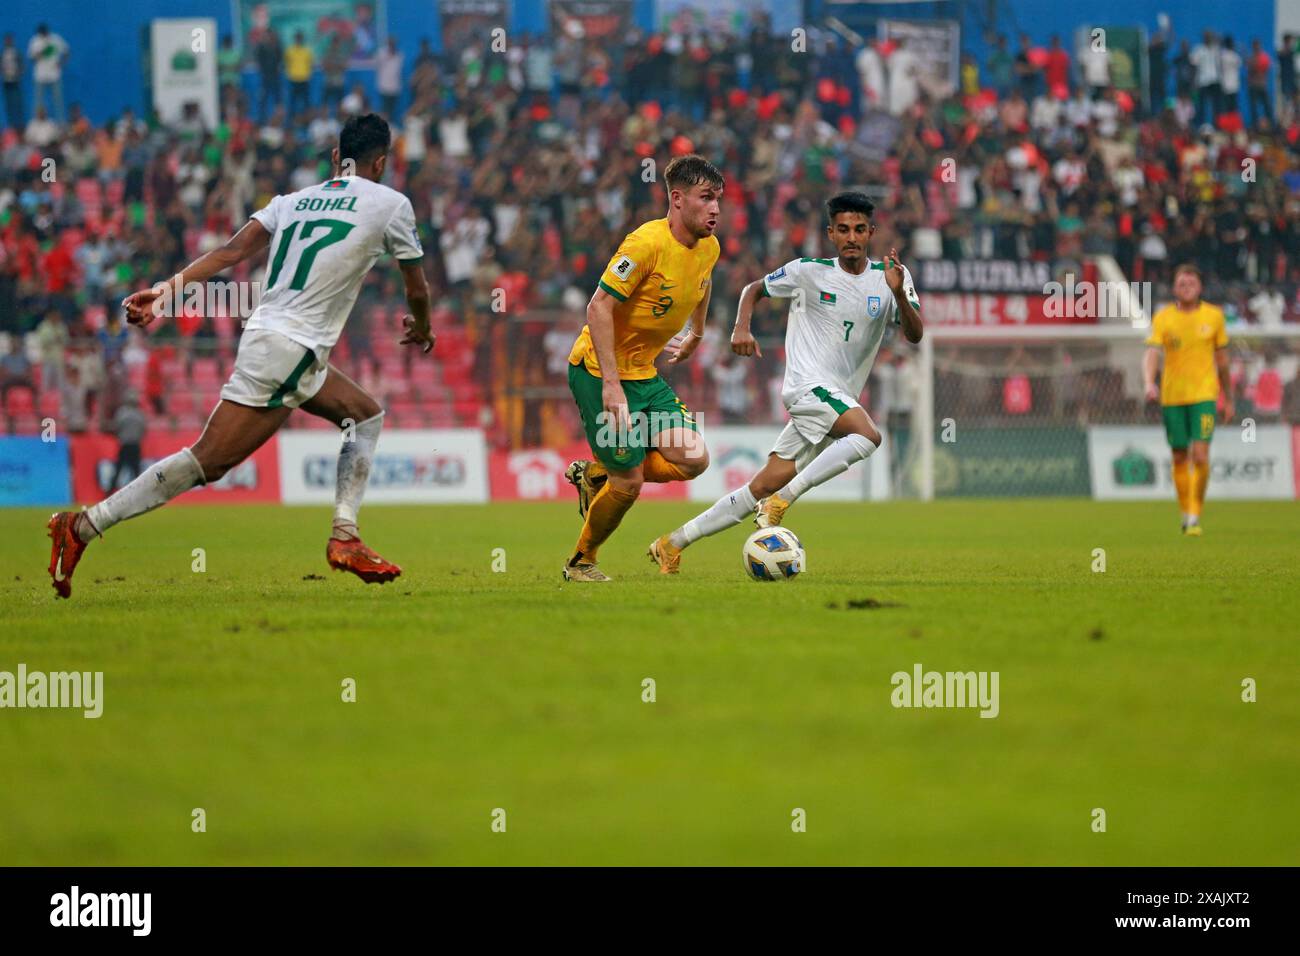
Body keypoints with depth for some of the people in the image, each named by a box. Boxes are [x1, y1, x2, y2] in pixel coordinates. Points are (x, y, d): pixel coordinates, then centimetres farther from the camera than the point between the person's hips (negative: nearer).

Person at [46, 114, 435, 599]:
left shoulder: (292, 200, 15)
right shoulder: (391, 203, 0)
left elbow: (233, 249, 1)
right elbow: (417, 289, 9)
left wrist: (169, 288, -7)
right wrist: (421, 328, 30)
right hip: (288, 352, -8)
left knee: (366, 415, 21)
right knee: (206, 462, -9)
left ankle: (345, 539, 12)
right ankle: (83, 527, -13)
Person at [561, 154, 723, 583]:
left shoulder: (709, 247, 1)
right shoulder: (648, 243, -24)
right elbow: (599, 306, -24)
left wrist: (696, 335, 37)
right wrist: (611, 384, -28)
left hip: (644, 373, 8)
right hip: (599, 370, -8)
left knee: (692, 460, -7)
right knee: (629, 483, -7)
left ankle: (598, 475, 15)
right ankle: (580, 563, 18)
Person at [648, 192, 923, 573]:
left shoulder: (889, 276, 4)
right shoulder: (809, 272, -1)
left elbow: (915, 335, -5)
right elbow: (754, 289, 14)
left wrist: (899, 294, -23)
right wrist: (741, 328, -4)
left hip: (840, 400, 4)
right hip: (808, 385, -4)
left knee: (763, 488, 1)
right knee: (868, 435, -32)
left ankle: (673, 543, 10)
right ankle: (782, 500, -28)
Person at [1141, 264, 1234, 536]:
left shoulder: (1214, 316, 3)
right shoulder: (1163, 318, -1)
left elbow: (1222, 360, 12)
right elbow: (1152, 354, -12)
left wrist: (1229, 399, 16)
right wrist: (1149, 383, -31)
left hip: (1203, 394, -1)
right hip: (1172, 398, 1)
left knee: (1200, 457, -14)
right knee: (1180, 458, 8)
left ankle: (1195, 516, -4)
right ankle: (1186, 513, 24)